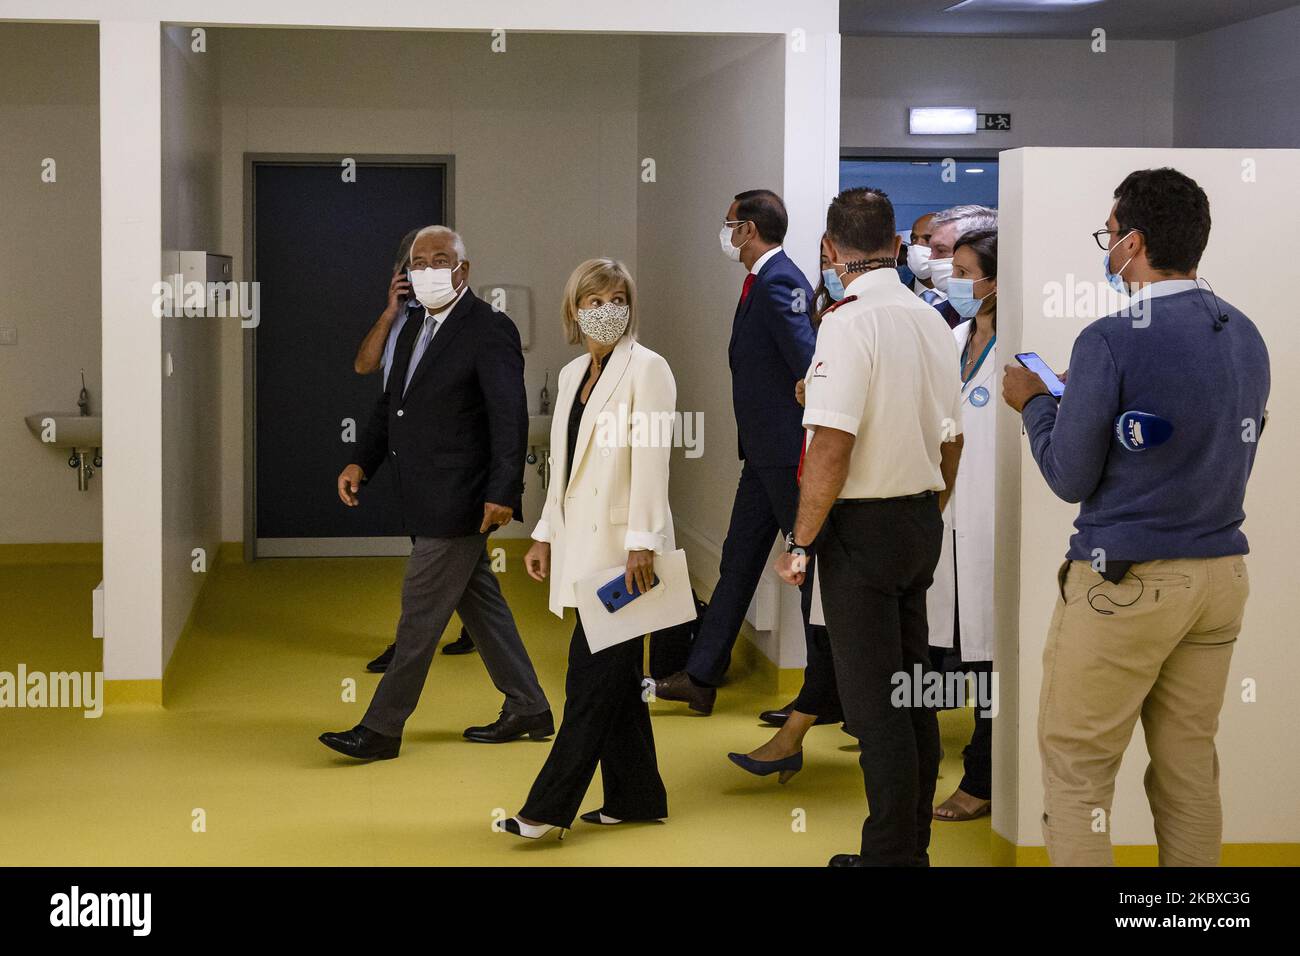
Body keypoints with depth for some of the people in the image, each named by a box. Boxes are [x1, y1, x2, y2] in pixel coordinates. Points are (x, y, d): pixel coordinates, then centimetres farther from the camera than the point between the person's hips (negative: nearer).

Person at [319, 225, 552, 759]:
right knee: (480, 604, 15)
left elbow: (509, 418, -17)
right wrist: (362, 462, 4)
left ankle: (382, 729, 1)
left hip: (457, 502, -9)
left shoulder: (489, 330, -13)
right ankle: (528, 710, 26)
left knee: (419, 614, -5)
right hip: (427, 502, 9)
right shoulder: (415, 331, 14)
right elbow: (390, 404, 19)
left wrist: (502, 493, -21)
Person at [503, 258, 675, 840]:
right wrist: (545, 536, 18)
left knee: (593, 671, -7)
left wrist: (641, 542, -20)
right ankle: (636, 798, 18)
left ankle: (550, 806, -7)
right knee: (613, 672, 11)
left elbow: (651, 460, -14)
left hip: (621, 544, -8)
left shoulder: (646, 369, -7)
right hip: (582, 541, 8)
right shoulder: (571, 375, 16)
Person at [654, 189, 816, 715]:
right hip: (765, 454, 10)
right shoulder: (763, 281, 14)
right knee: (738, 561, 13)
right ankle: (701, 677, 20)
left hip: (788, 454, -10)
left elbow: (810, 365, -24)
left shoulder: (778, 283, -17)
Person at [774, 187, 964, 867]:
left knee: (872, 706, -2)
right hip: (922, 524, 8)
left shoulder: (849, 322, -17)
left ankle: (890, 854, 1)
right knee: (913, 694, 14)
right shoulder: (932, 321, 7)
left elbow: (831, 448, -21)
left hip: (862, 529, -8)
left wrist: (801, 543, -13)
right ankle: (913, 846, 22)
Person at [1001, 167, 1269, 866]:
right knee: (1190, 769, 13)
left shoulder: (1110, 342, -16)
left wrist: (1034, 402, 8)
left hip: (1125, 584, -7)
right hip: (1221, 573, 7)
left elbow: (1069, 479, -10)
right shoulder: (1247, 337, 6)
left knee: (1076, 770, 2)